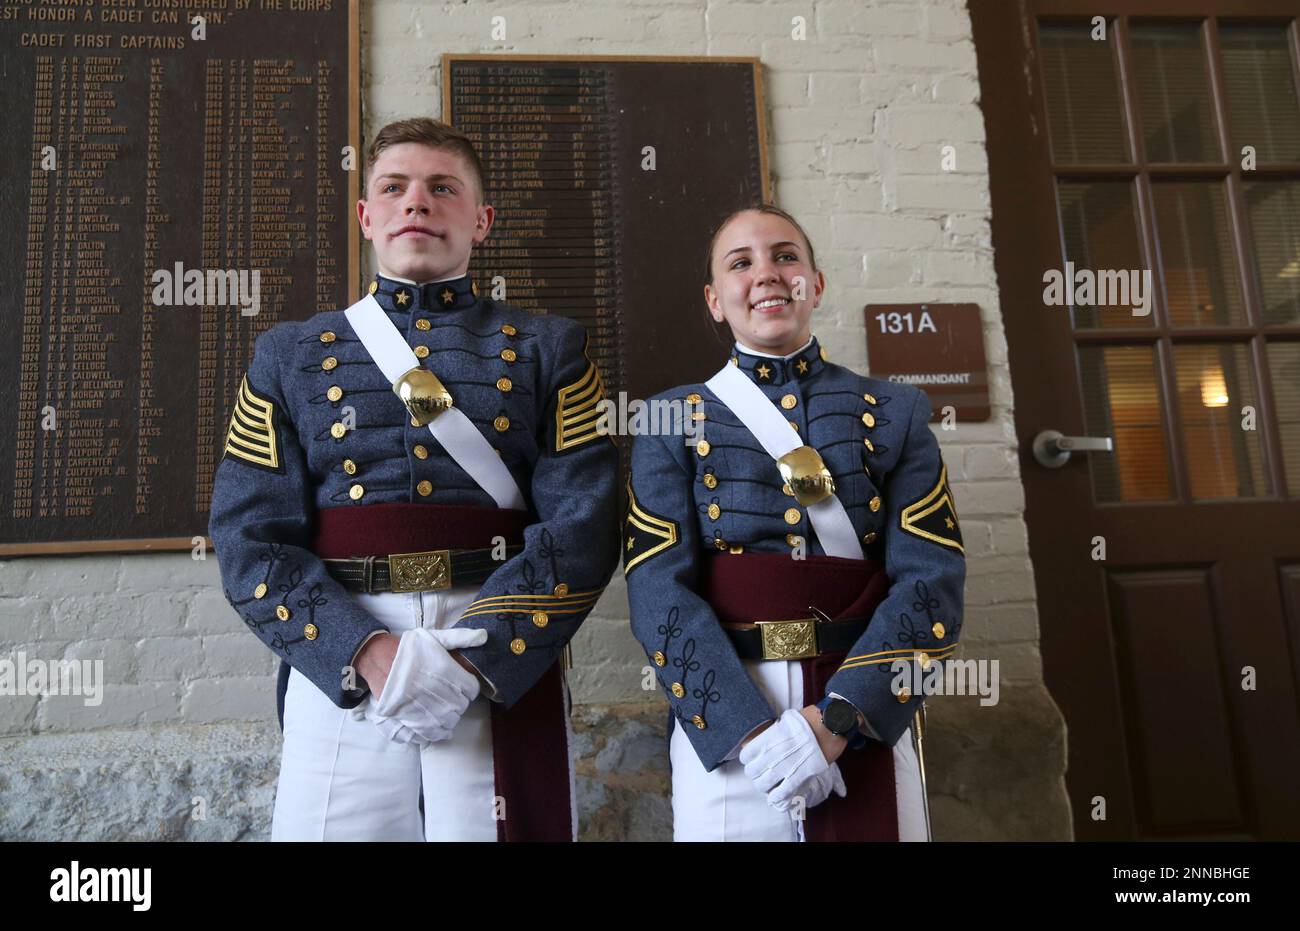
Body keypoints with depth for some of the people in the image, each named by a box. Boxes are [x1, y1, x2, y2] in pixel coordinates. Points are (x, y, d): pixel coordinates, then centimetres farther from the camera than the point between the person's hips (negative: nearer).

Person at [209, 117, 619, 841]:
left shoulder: (550, 349, 6)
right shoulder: (289, 355, 9)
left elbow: (583, 526, -5)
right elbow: (253, 541, 0)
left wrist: (471, 659, -16)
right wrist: (369, 654, -15)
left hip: (508, 669, 0)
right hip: (337, 673, 1)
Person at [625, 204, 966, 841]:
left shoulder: (895, 413, 3)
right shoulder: (672, 422, 0)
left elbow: (932, 579, -6)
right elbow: (660, 590, -9)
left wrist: (838, 717, -17)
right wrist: (754, 732, -19)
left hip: (867, 724, 1)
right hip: (723, 727, -1)